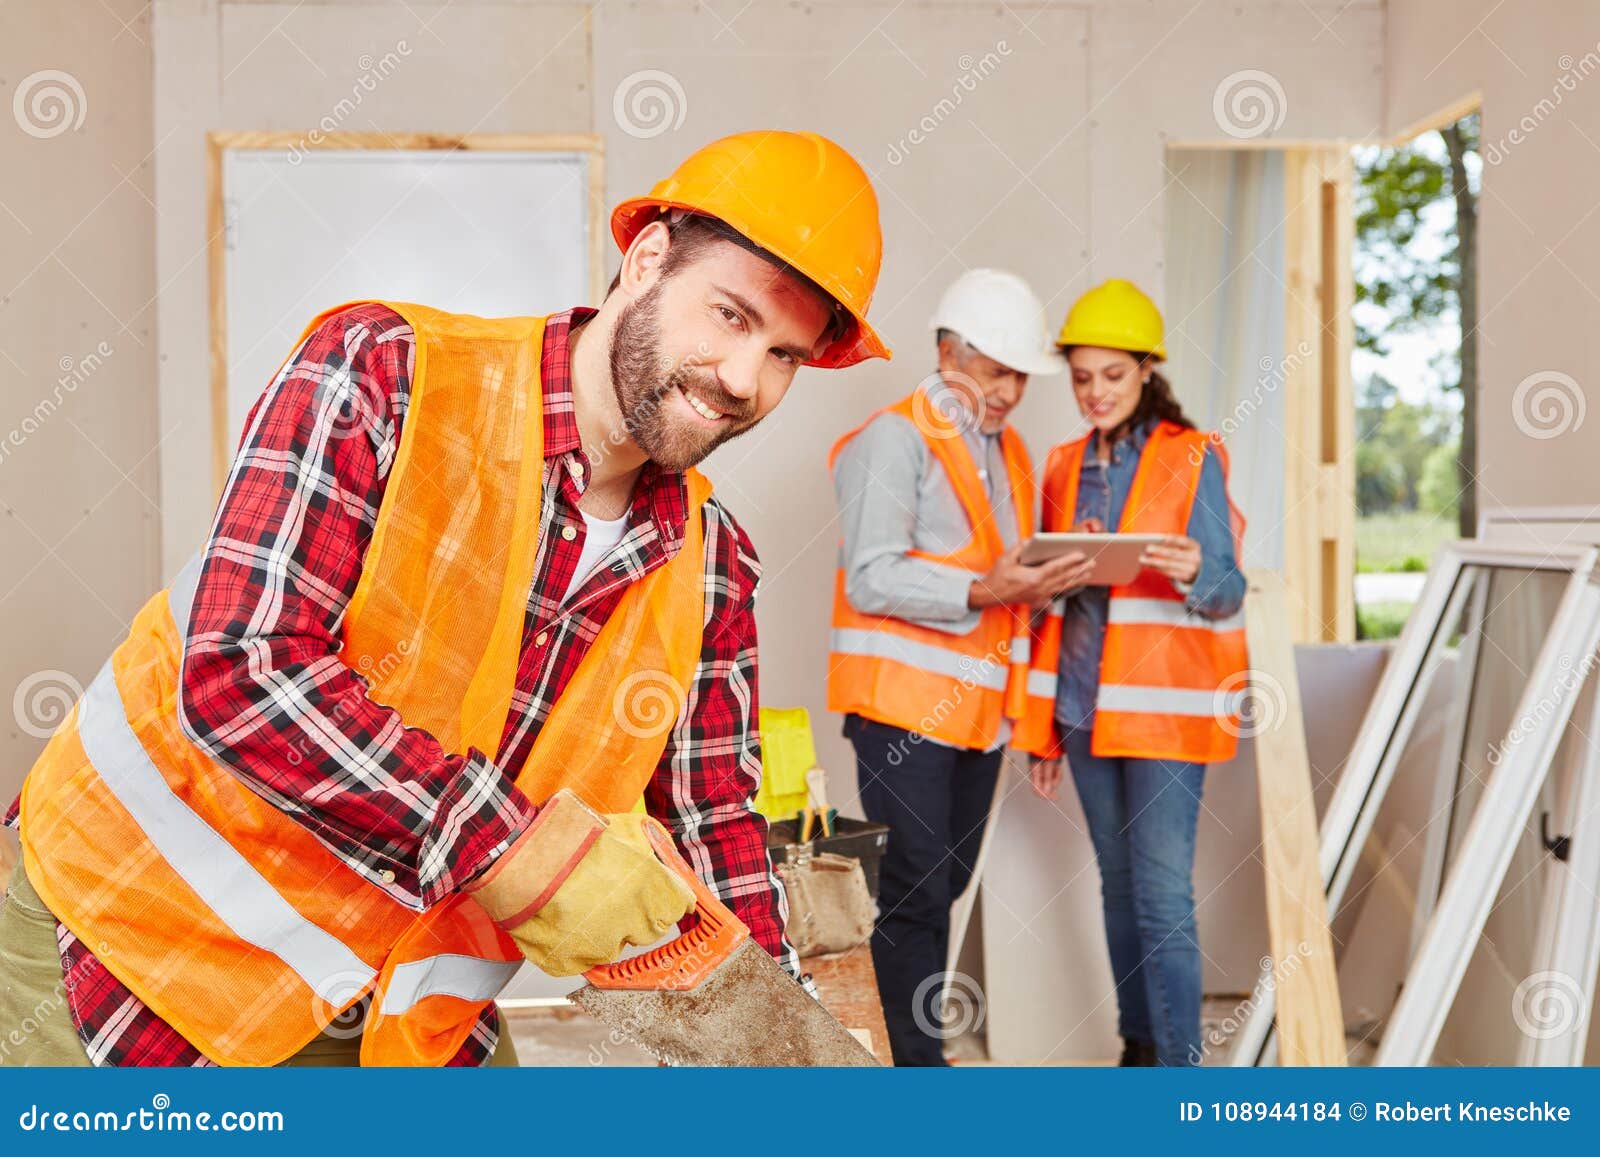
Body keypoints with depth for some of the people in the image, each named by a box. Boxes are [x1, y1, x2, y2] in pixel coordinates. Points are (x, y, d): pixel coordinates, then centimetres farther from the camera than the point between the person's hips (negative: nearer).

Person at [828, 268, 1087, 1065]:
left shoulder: (1010, 451, 20)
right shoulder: (894, 439, -6)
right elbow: (871, 579, -16)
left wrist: (1037, 584, 6)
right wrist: (983, 591, -25)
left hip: (980, 706, 8)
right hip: (904, 703, -8)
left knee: (943, 886, 12)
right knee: (914, 891, -6)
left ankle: (913, 1034, 23)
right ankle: (914, 1059, 2)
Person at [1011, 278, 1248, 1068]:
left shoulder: (1191, 459, -3)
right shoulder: (1064, 469, 12)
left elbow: (1228, 592, -6)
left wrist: (1195, 573, -30)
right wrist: (1042, 728, 13)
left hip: (1165, 706, -5)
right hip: (1084, 707, 5)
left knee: (1163, 896, -8)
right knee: (1118, 885, 12)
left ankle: (1179, 1060, -1)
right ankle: (1136, 1046, 24)